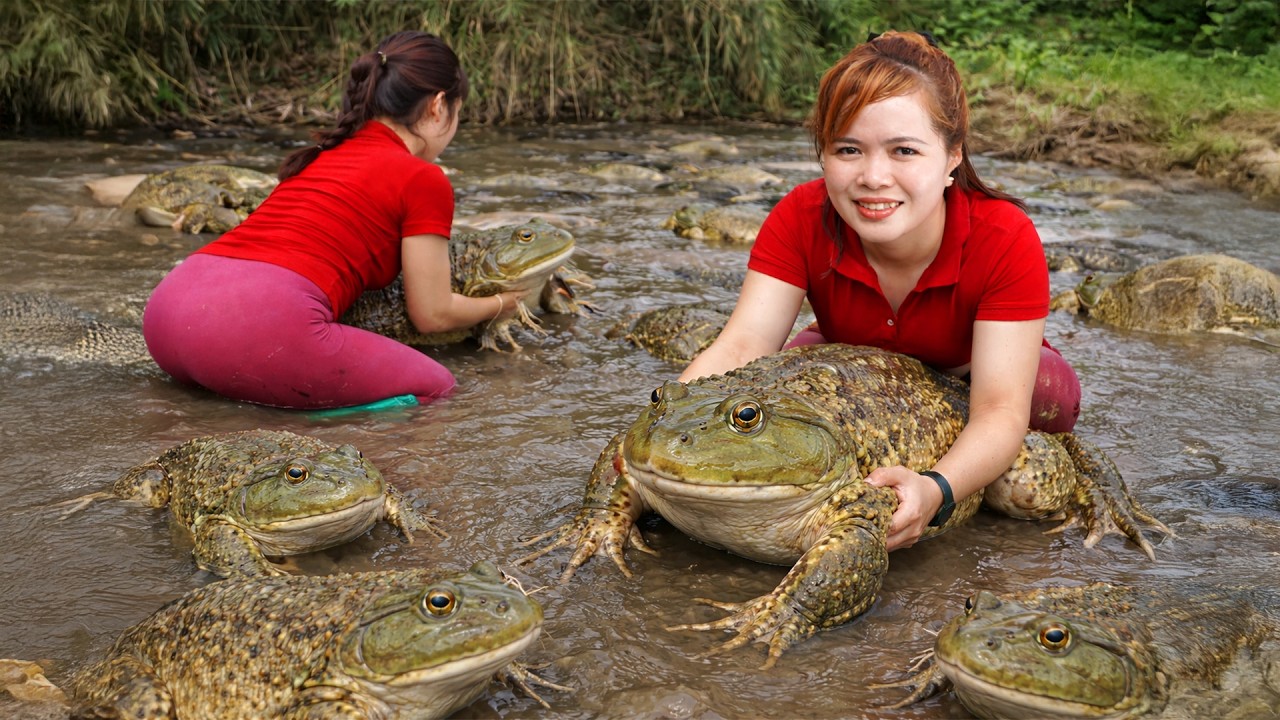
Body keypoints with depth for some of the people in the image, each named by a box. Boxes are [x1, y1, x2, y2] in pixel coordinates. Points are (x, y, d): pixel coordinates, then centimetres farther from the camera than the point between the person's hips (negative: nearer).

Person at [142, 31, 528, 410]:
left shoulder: (326, 152, 27)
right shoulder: (423, 179, 5)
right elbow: (433, 315, 11)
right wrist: (500, 304, 31)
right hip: (257, 325, -9)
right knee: (434, 386, 7)